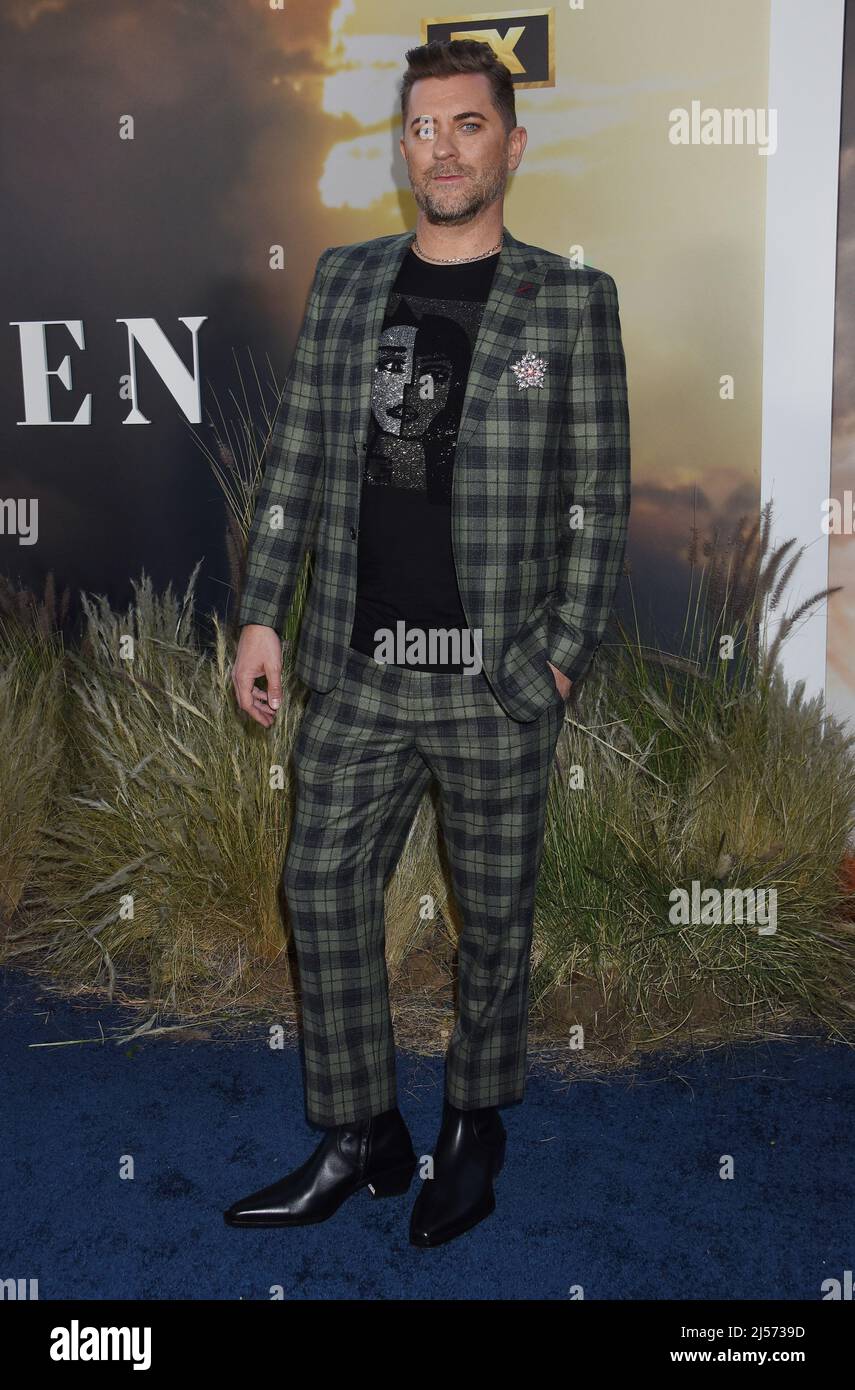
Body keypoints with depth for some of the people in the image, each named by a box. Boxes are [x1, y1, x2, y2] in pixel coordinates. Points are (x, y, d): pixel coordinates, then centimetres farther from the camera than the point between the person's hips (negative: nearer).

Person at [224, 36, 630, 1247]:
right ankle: (361, 1140, 24)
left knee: (495, 913, 8)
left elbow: (600, 493, -1)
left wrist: (564, 652, -7)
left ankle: (476, 1128, 30)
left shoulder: (571, 300, 1)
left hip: (497, 678, -3)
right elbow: (298, 459, 10)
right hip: (357, 669, 4)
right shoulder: (344, 282, 10)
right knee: (324, 890, 6)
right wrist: (263, 615, 5)